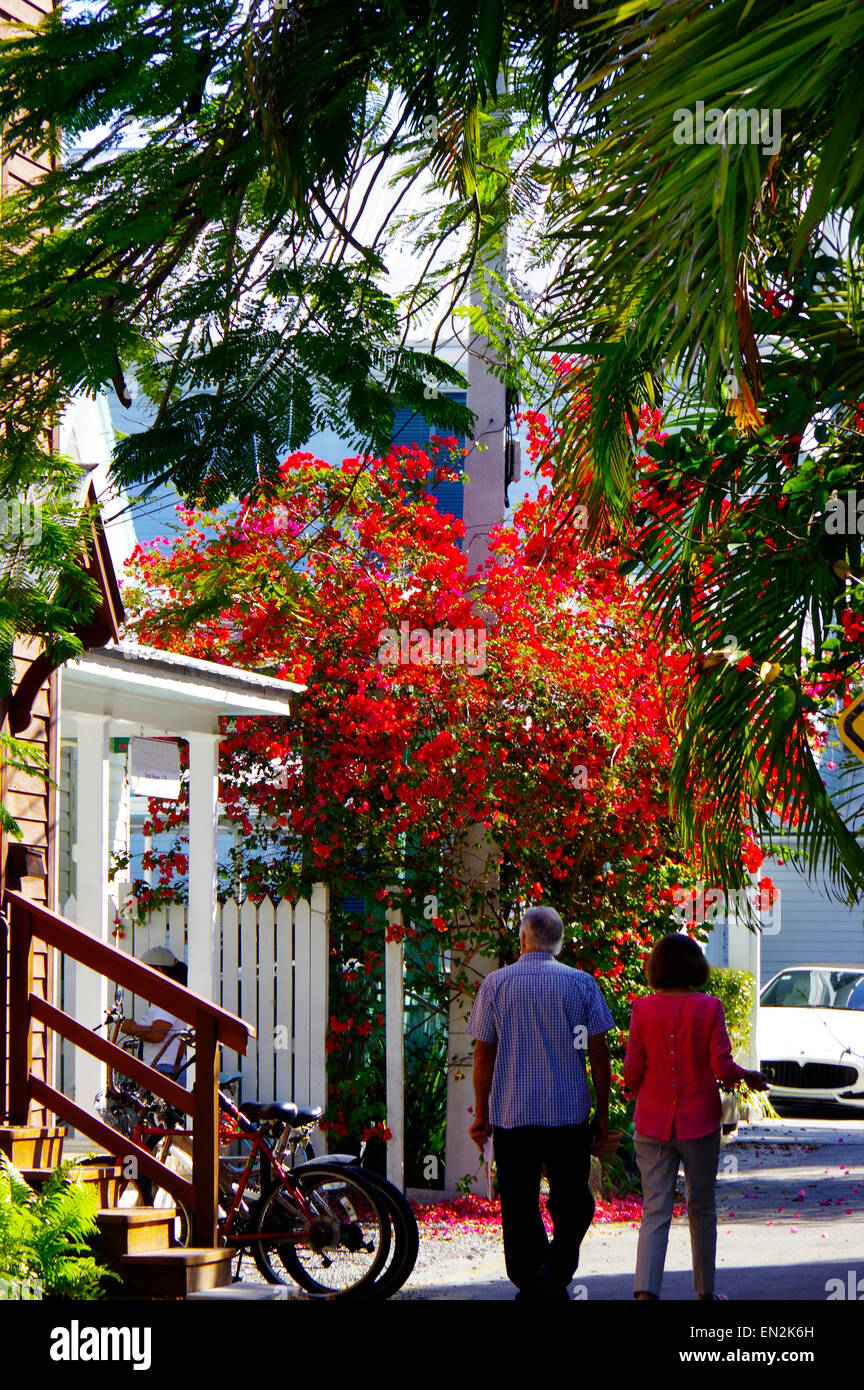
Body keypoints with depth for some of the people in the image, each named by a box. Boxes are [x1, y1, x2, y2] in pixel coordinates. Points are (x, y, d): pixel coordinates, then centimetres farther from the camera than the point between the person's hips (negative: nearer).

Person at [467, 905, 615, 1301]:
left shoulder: (495, 983, 0)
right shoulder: (581, 984, -1)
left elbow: (484, 1053, 1)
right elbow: (598, 1052, 0)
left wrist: (482, 1113, 8)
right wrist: (602, 1112, 8)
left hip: (511, 1115, 0)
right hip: (569, 1114, 0)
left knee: (519, 1206, 7)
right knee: (572, 1203, 9)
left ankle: (528, 1283, 3)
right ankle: (556, 1267, -11)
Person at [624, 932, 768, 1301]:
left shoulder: (643, 1010, -4)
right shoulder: (708, 1008, -8)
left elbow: (633, 1073, -3)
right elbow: (722, 1067, -11)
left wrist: (636, 1091, 19)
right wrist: (747, 1075, 10)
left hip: (653, 1121, 1)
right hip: (699, 1121, -1)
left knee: (655, 1211, 0)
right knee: (701, 1209, 15)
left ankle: (645, 1289, -18)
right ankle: (705, 1290, 26)